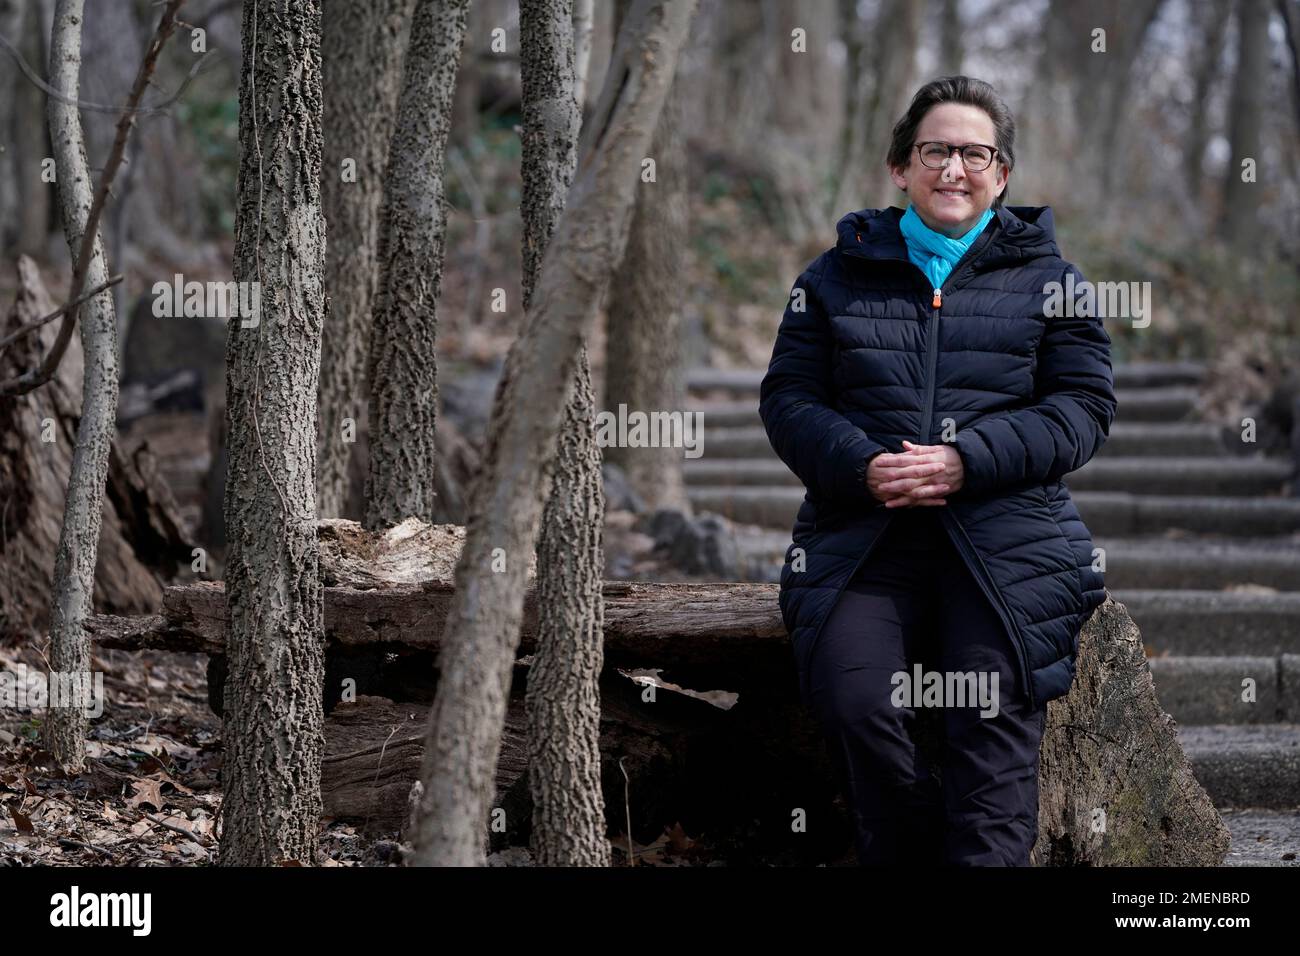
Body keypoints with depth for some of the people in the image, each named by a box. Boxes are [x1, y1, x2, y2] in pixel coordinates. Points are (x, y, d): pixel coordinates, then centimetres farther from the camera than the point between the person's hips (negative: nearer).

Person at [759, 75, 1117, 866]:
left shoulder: (1047, 277, 13)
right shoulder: (838, 274, 17)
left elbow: (1085, 406, 4)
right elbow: (787, 397, 11)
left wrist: (966, 461, -11)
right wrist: (863, 466, -11)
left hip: (1008, 539, -1)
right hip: (862, 534, 1)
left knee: (993, 717, -17)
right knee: (854, 702, -20)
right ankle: (908, 853, -2)